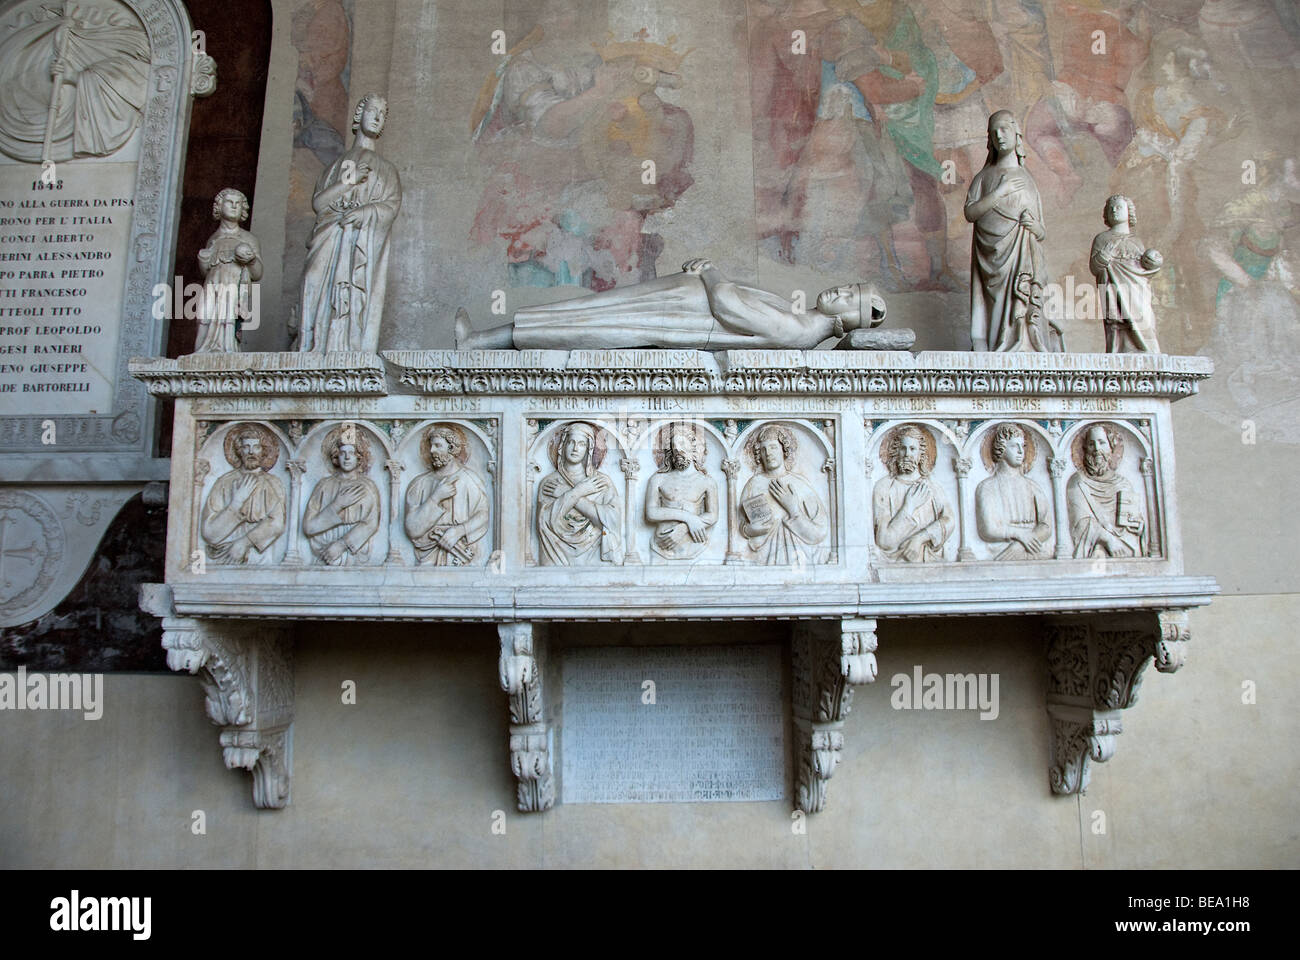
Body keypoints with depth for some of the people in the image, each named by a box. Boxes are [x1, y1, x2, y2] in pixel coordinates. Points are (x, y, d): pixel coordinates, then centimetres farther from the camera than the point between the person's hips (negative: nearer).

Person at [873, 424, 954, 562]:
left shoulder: (934, 489, 11)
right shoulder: (883, 486, 2)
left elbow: (948, 522, -6)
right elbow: (884, 541, -6)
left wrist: (916, 541, -14)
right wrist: (909, 506, -4)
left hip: (931, 562, 2)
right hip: (895, 565, -2)